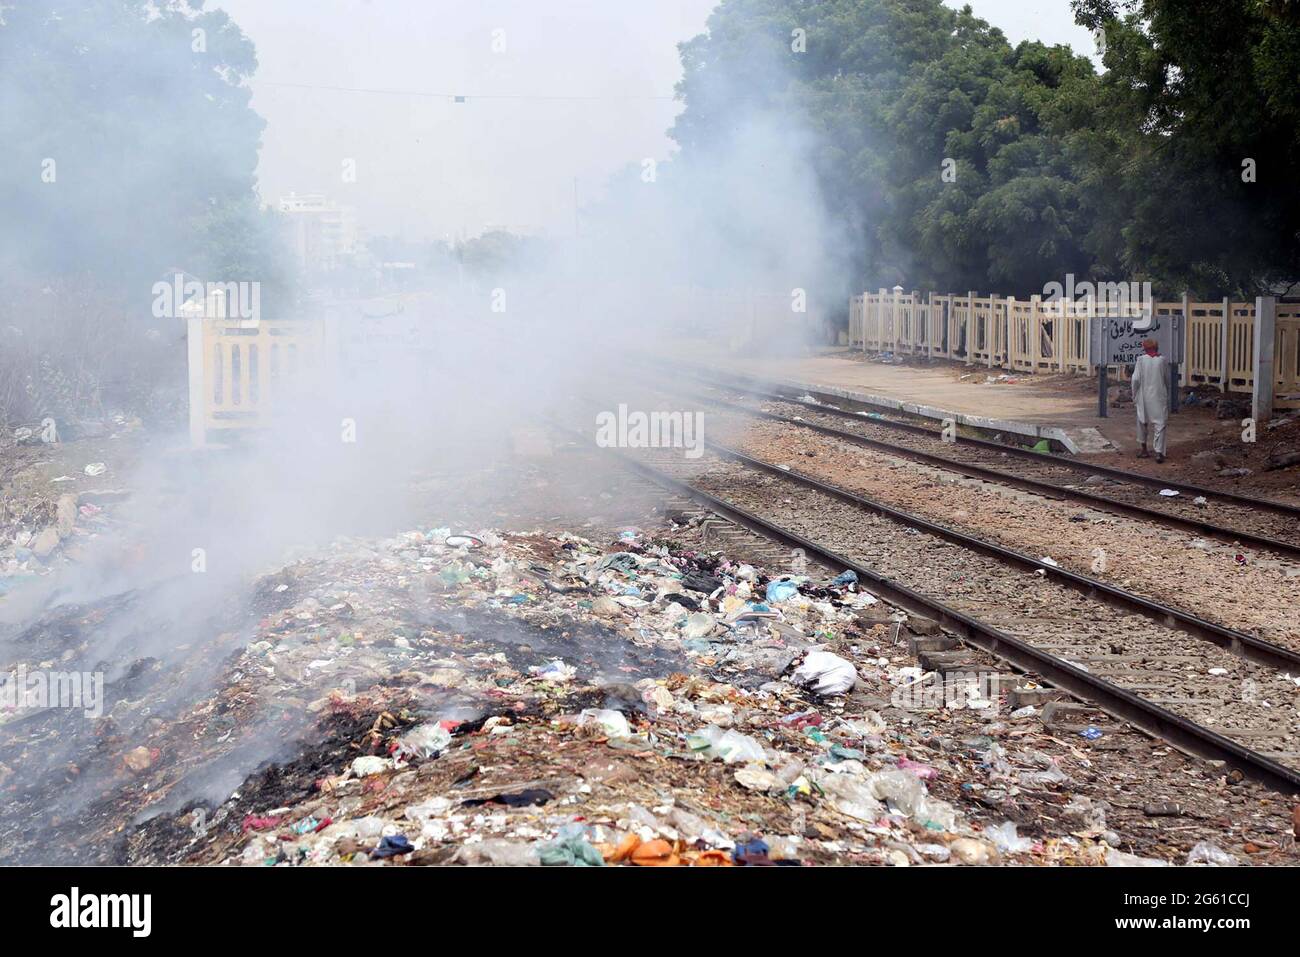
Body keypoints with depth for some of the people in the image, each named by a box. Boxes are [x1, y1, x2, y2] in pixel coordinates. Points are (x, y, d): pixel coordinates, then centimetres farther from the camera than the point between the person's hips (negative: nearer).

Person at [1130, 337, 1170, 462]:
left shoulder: (1141, 360, -6)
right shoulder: (1163, 360, -2)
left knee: (1142, 423, 16)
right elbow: (1167, 381, 6)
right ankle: (1159, 452, -11)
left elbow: (1136, 379, -8)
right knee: (1160, 424, 0)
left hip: (1144, 397, 0)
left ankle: (1144, 450, 24)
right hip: (1159, 397, 0)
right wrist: (1167, 397, 20)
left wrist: (1135, 397, 4)